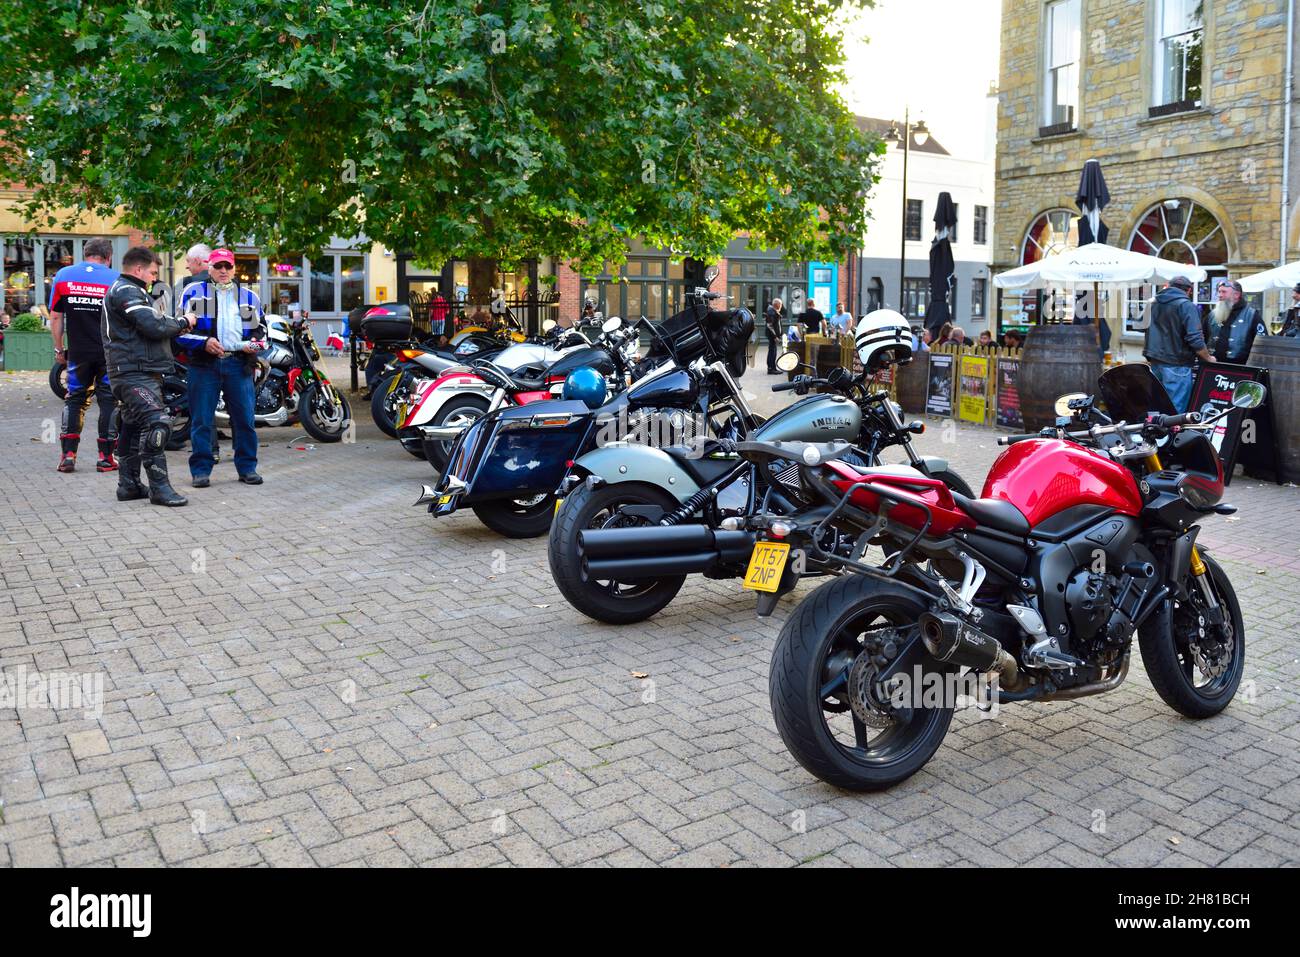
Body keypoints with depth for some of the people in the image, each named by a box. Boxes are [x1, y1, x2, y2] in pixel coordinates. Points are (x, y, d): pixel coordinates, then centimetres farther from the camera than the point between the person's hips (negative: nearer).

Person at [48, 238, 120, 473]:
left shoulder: (63, 275, 3)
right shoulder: (115, 278, -4)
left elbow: (55, 317, 4)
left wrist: (59, 349, 13)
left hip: (78, 352, 2)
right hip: (110, 353, -2)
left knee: (74, 399, 14)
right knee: (108, 400, 6)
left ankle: (68, 454, 9)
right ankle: (106, 457, 7)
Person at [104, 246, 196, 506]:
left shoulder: (124, 290, 24)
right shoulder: (126, 292, -11)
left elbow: (146, 327, 21)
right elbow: (153, 326, -21)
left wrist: (173, 324, 6)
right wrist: (182, 323, -6)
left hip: (133, 373, 12)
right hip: (135, 373, -12)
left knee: (135, 428, 14)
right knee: (157, 424, -18)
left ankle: (129, 485, 20)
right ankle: (159, 487, -19)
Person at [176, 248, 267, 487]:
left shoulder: (249, 296, 18)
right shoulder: (193, 292, 9)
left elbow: (261, 327, 22)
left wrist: (254, 343, 0)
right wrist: (203, 342, -11)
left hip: (239, 363, 2)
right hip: (205, 363, -2)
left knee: (244, 418, 1)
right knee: (201, 420, 0)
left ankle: (247, 467, 12)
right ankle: (201, 469, 8)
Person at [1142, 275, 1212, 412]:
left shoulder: (1153, 304, 11)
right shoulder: (1186, 306, -10)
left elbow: (1146, 331, 21)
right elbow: (1195, 339, -16)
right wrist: (1208, 358, -2)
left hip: (1155, 361, 7)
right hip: (1176, 364, -7)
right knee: (1175, 410, -5)